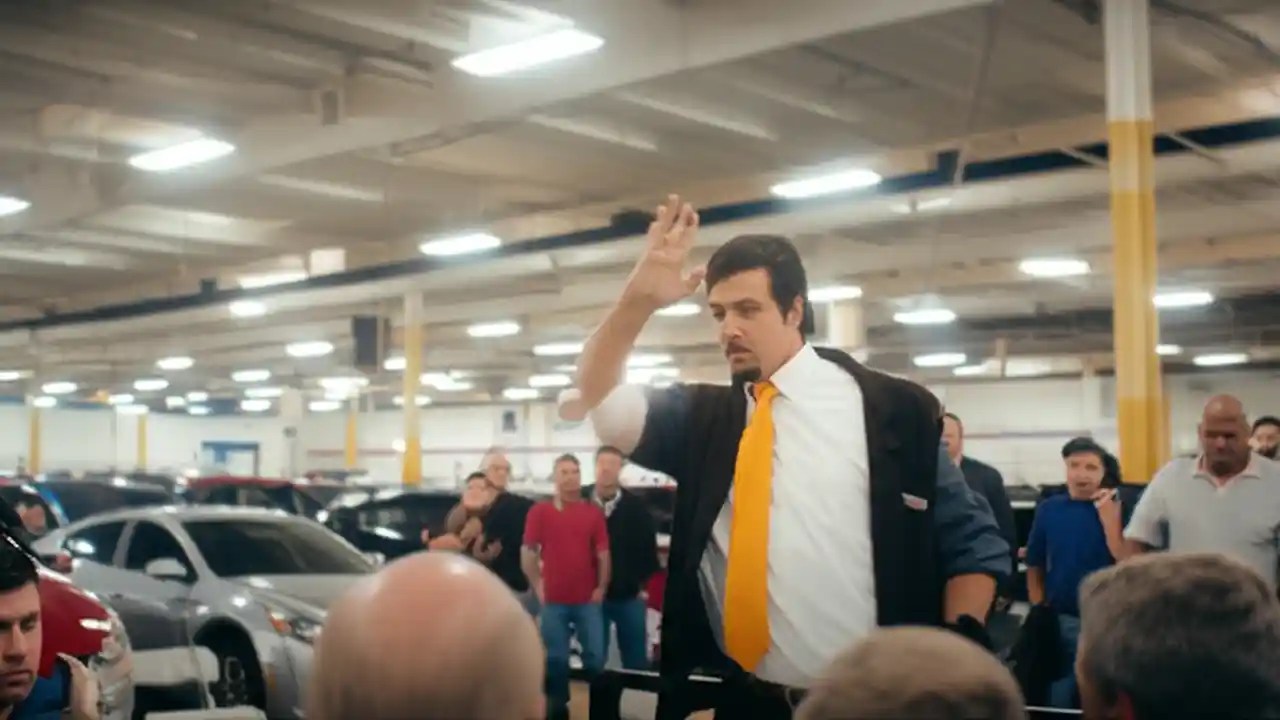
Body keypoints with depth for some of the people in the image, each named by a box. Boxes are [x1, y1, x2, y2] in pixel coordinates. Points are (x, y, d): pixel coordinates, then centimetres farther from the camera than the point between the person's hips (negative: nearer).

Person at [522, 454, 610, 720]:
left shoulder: (594, 512, 4)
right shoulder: (540, 511, 1)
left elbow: (603, 553, 5)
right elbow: (528, 551, 3)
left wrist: (601, 587, -1)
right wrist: (537, 585, -1)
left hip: (588, 599, 1)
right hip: (553, 599, -1)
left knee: (595, 656, 0)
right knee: (556, 658, 4)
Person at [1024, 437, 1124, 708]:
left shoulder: (1114, 508, -6)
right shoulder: (1048, 509, -1)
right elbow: (1035, 566, 7)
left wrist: (1108, 518, -21)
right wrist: (1039, 610, 2)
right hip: (1060, 620, 2)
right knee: (1059, 699, 14)